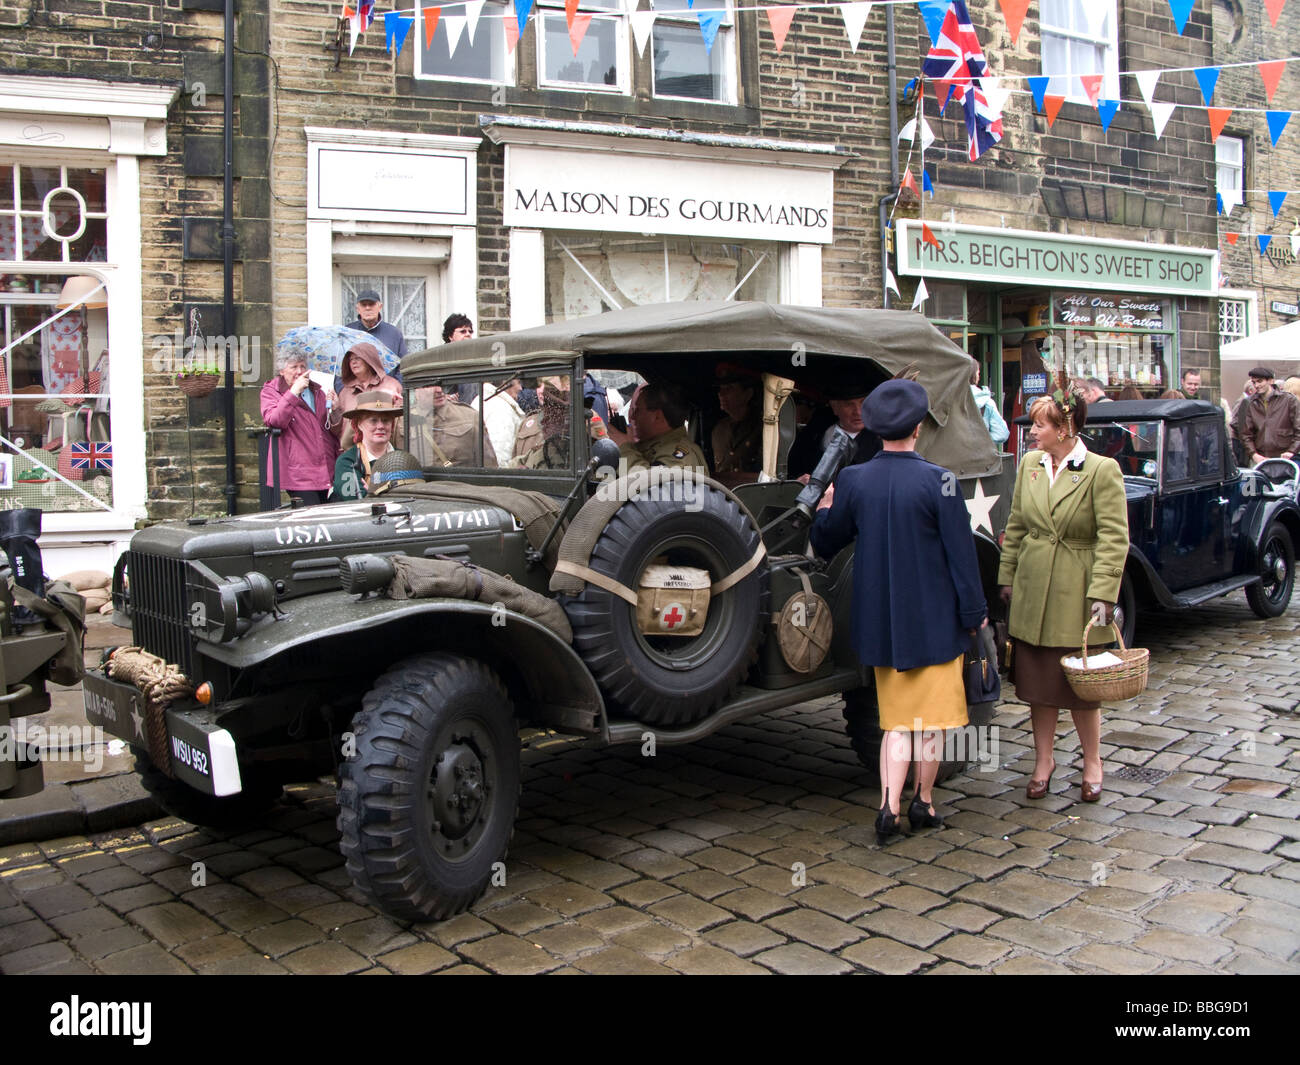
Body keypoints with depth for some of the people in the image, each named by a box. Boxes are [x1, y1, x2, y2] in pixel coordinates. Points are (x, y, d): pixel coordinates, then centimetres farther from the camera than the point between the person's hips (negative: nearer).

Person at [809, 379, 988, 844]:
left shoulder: (853, 481, -6)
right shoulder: (937, 481, -15)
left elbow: (824, 543, 7)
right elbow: (960, 552, -10)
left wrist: (823, 508, 28)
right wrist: (974, 611, 1)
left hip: (882, 626, 3)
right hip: (934, 623, -3)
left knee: (897, 718, 13)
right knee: (931, 714, 13)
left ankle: (890, 804, 3)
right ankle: (923, 801, 25)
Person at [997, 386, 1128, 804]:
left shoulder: (1103, 470, -10)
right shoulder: (1029, 464, 6)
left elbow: (1113, 538, -13)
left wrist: (1103, 594, -18)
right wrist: (1008, 577, 12)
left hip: (1076, 595, -5)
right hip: (1032, 592, 5)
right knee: (1038, 680, 11)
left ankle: (1092, 763, 24)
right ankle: (1043, 760, 26)